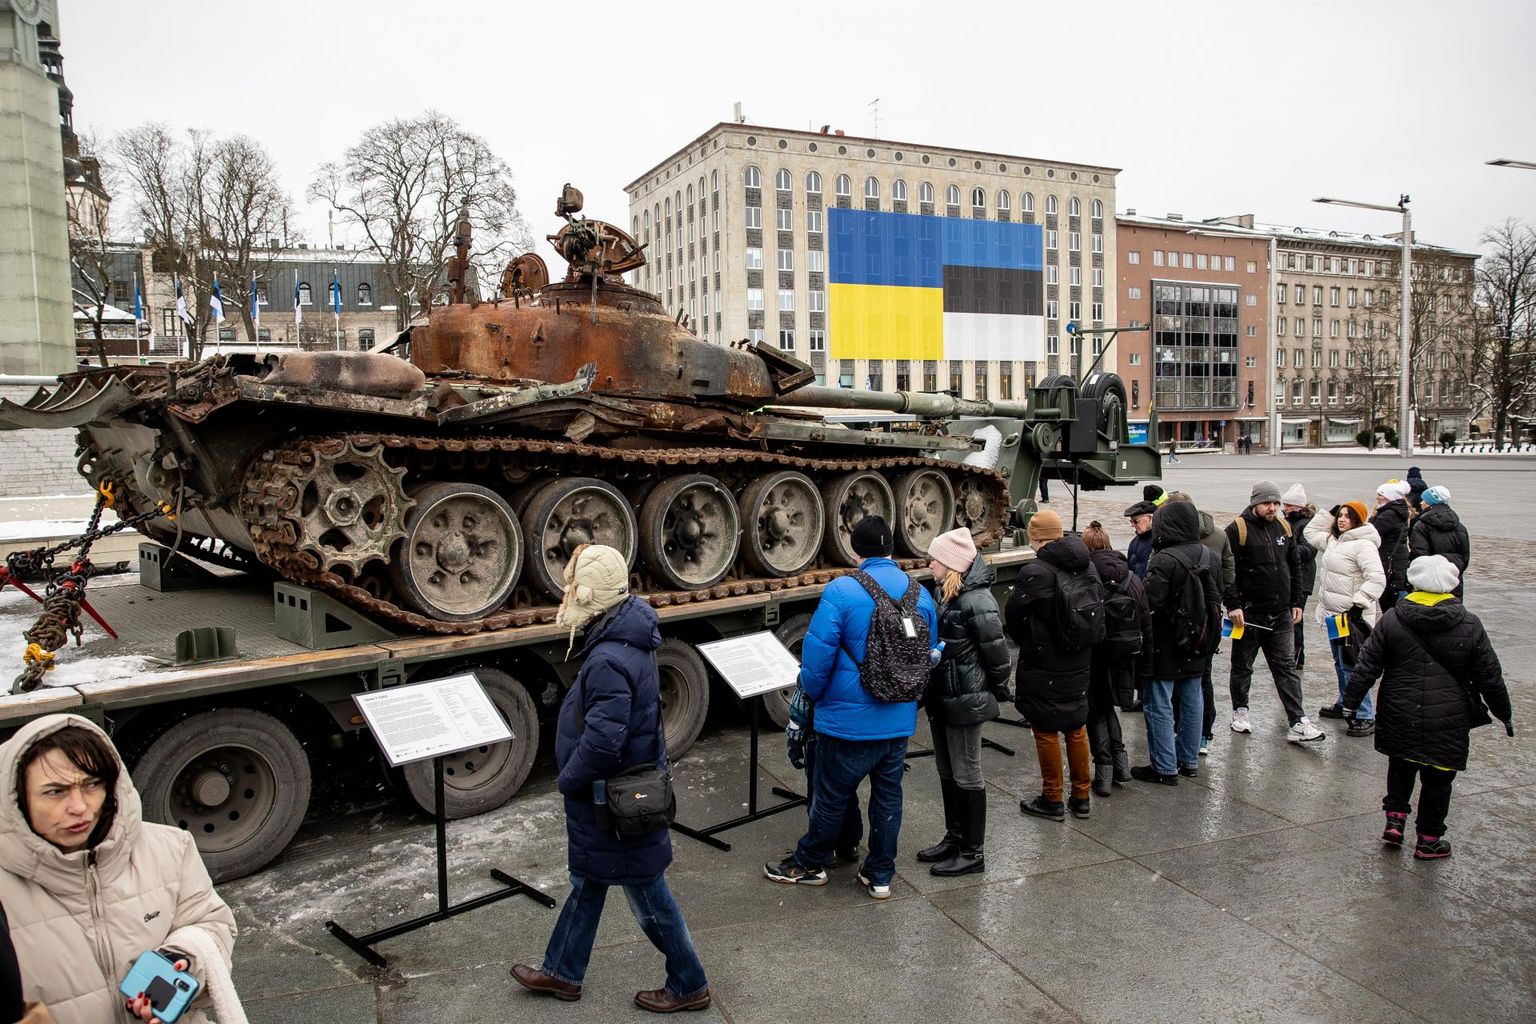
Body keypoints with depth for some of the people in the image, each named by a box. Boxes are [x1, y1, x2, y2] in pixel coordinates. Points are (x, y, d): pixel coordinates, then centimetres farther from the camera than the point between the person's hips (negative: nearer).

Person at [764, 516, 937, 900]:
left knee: (831, 796, 11)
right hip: (900, 721, 5)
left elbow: (817, 653, -18)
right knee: (888, 795, 17)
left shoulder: (841, 592, -18)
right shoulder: (921, 595, 1)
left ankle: (808, 865, 30)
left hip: (850, 721, -5)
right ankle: (880, 875, 28)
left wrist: (812, 694, 1)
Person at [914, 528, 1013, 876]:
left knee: (967, 776, 2)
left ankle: (973, 853, 14)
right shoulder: (941, 593, 7)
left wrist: (998, 690, -4)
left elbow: (996, 652, -17)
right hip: (942, 697, 9)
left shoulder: (977, 602, -21)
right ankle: (954, 838, 33)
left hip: (966, 701, -9)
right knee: (947, 772, 18)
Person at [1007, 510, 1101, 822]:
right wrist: (1083, 646, 16)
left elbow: (1013, 617, -12)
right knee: (1077, 727, 17)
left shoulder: (1035, 572, -22)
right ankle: (1081, 798, 27)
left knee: (1046, 730, 6)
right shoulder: (1088, 567, 1)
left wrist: (1027, 644, 7)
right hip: (1079, 663, 7)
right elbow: (1099, 612, 10)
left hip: (1043, 667, -7)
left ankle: (1052, 801, 15)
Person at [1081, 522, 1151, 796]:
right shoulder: (1132, 578, 2)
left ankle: (1104, 771, 8)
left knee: (1096, 711, 11)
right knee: (1107, 705, 24)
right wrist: (1145, 665, 12)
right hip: (1123, 658, 4)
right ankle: (1120, 760, 19)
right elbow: (1146, 625, 6)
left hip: (1092, 658, -4)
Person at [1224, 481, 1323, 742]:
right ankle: (1240, 712, 26)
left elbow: (1295, 567, 17)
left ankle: (1298, 723, 3)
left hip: (1281, 613, 5)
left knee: (1287, 667, 3)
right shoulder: (1237, 530, -10)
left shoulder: (1283, 527, 8)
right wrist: (1233, 605, -17)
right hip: (1249, 613, -4)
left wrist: (1296, 602, 13)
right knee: (1242, 666, 10)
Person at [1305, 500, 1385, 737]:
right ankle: (1345, 704, 35)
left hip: (1351, 616, -10)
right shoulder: (1333, 540, 11)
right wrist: (1328, 513, 15)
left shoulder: (1363, 545, -17)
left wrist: (1358, 605, -28)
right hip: (1334, 614, 10)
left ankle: (1366, 716, -5)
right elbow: (1311, 533, 27)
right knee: (1340, 663, 21)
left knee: (1351, 666, -11)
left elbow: (1377, 579, -25)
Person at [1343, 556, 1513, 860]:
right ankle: (1428, 840, 20)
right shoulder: (1470, 626, -4)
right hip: (1448, 721, -1)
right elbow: (1490, 677, 2)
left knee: (1400, 766, 23)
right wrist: (1505, 714, 15)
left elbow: (1367, 666, -3)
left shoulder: (1392, 619, -5)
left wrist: (1350, 702, 5)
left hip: (1399, 716, 1)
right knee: (1437, 778, 11)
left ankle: (1394, 819, 16)